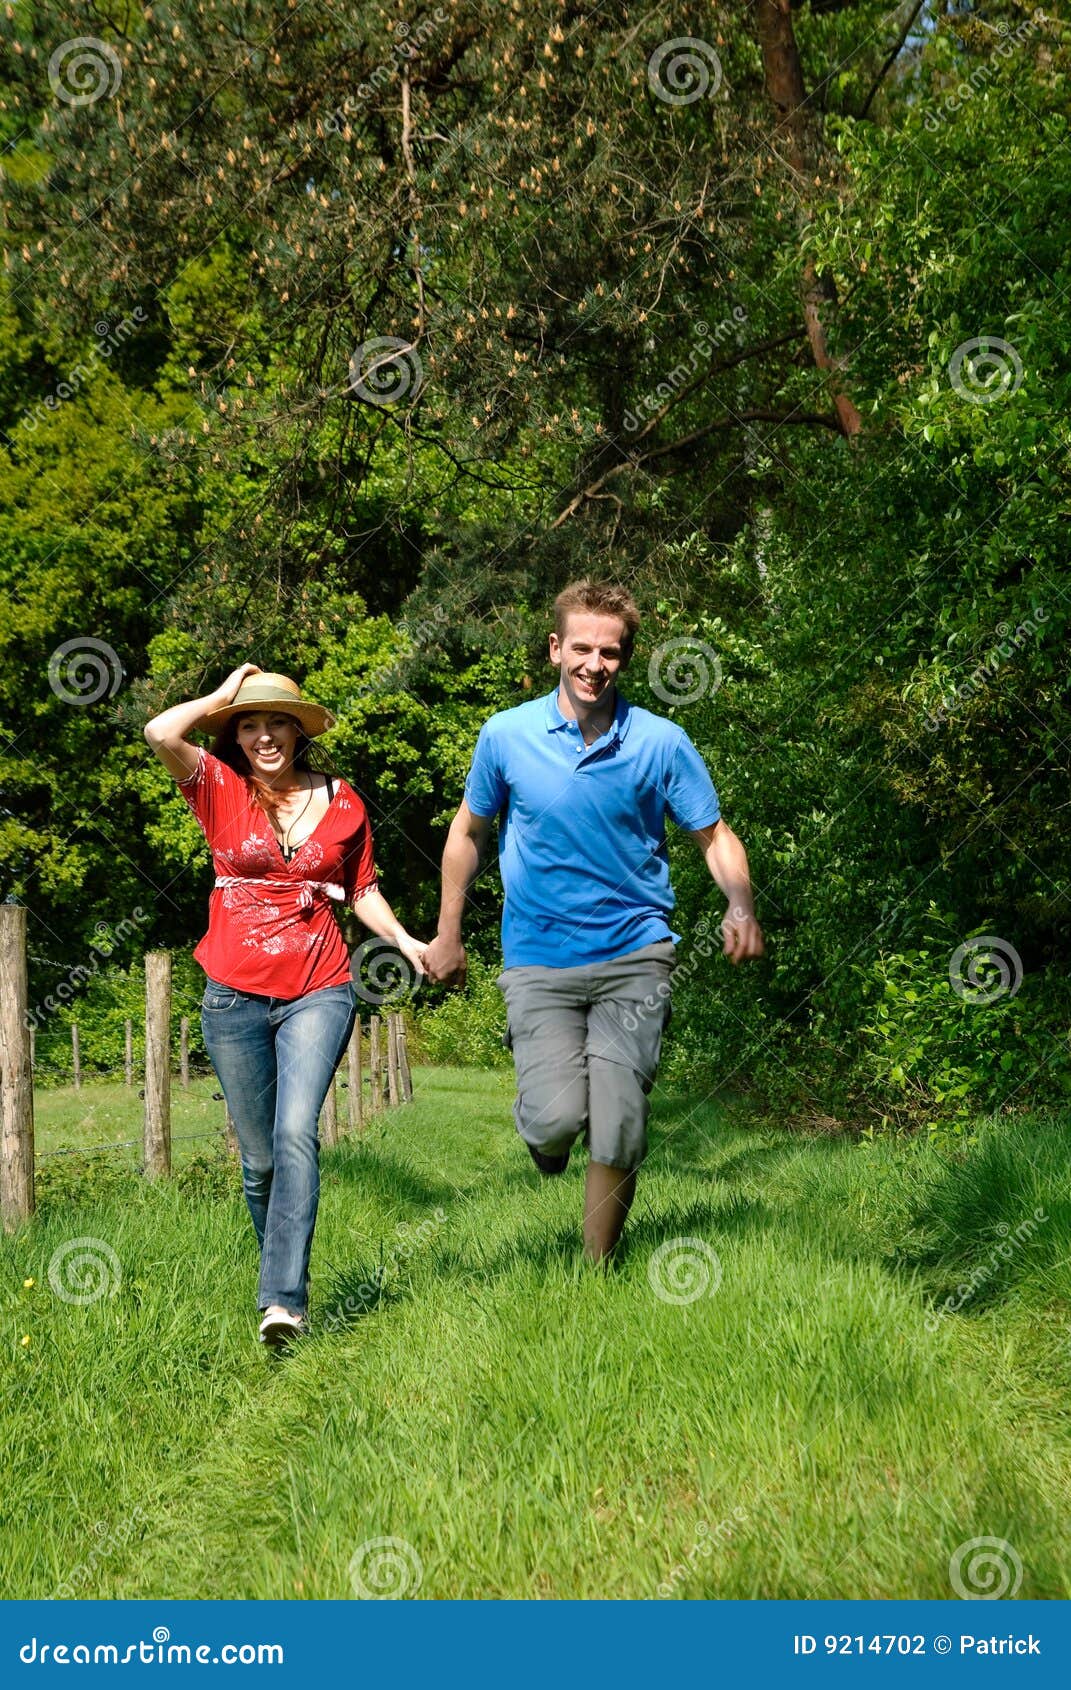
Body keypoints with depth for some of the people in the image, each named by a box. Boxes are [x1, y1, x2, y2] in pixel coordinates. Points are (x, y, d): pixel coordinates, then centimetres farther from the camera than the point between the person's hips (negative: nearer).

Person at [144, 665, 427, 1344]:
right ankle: (287, 1284, 25)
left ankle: (283, 1300, -24)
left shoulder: (342, 801, 6)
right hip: (236, 998, 1)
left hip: (318, 993, -1)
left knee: (297, 1133, -20)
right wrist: (223, 696, -1)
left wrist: (403, 939, 1)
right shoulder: (221, 789, 3)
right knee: (259, 1157, 6)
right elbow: (161, 733, -14)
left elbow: (363, 891, 16)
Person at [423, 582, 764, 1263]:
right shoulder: (506, 736, -1)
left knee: (619, 1137, -4)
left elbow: (716, 834, 5)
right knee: (558, 1119, -18)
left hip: (634, 957, 0)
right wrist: (448, 935, 16)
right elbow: (469, 831, 14)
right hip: (539, 960, 0)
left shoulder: (662, 742, -3)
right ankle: (541, 1125, 21)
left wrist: (742, 907, -15)